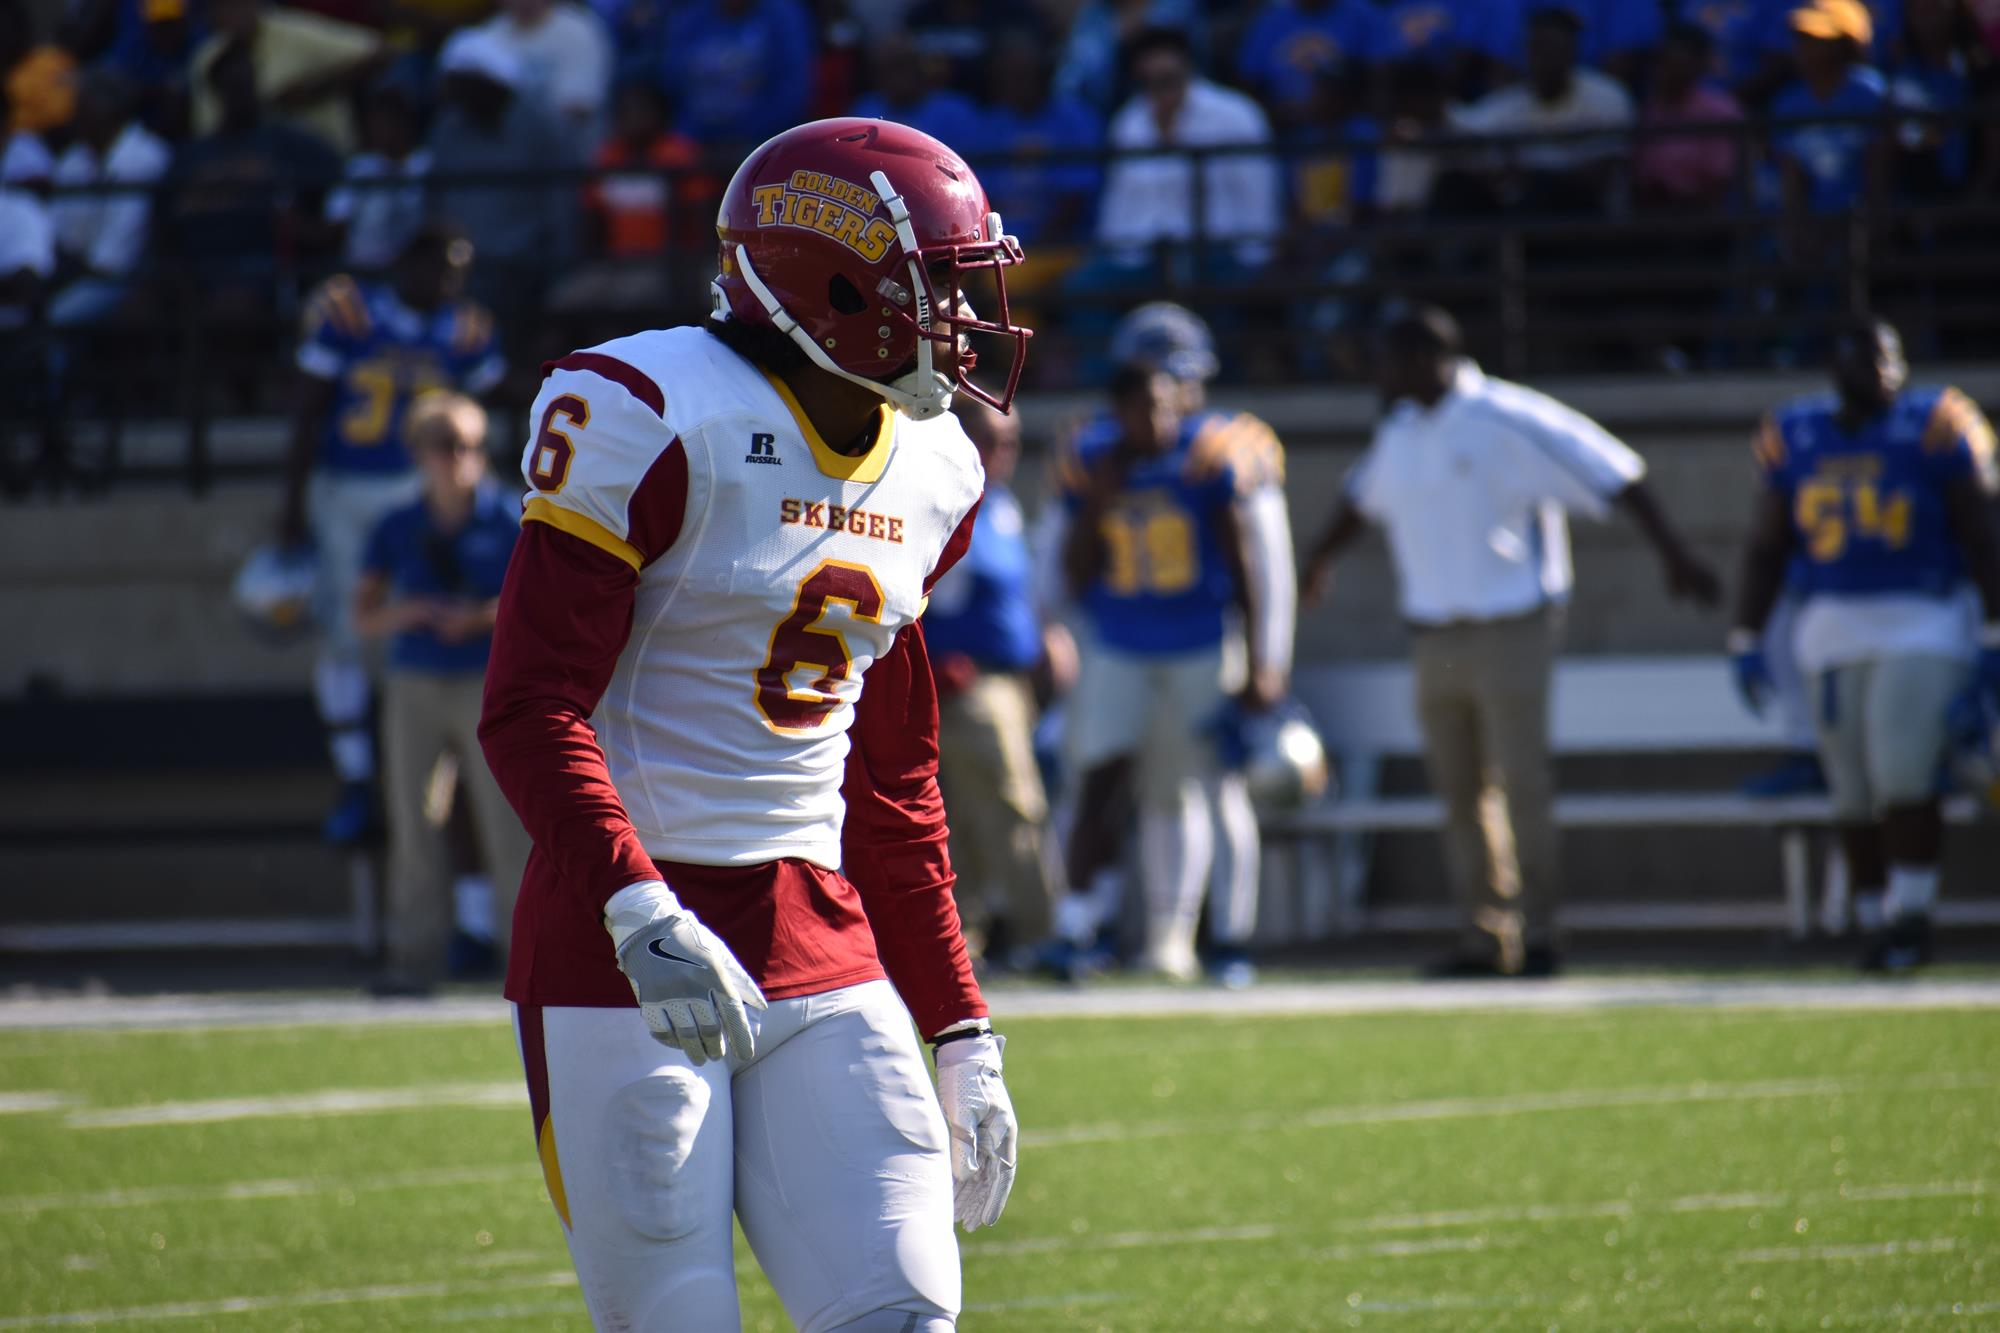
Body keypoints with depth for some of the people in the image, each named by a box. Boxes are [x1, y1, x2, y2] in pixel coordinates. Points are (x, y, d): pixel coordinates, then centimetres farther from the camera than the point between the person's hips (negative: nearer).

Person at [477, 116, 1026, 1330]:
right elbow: (533, 709, -16)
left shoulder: (927, 474, 12)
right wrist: (639, 913, -29)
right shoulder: (655, 422, -11)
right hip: (619, 954, -6)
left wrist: (963, 1037, 17)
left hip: (820, 948, 6)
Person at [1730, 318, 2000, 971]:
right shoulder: (1796, 438, 6)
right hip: (1835, 625, 4)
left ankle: (1910, 917, -8)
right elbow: (1765, 550, 13)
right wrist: (1745, 641, 8)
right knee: (1855, 790, 3)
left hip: (1922, 623, -4)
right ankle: (1885, 918, 12)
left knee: (1902, 770, -16)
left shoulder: (1933, 429, -5)